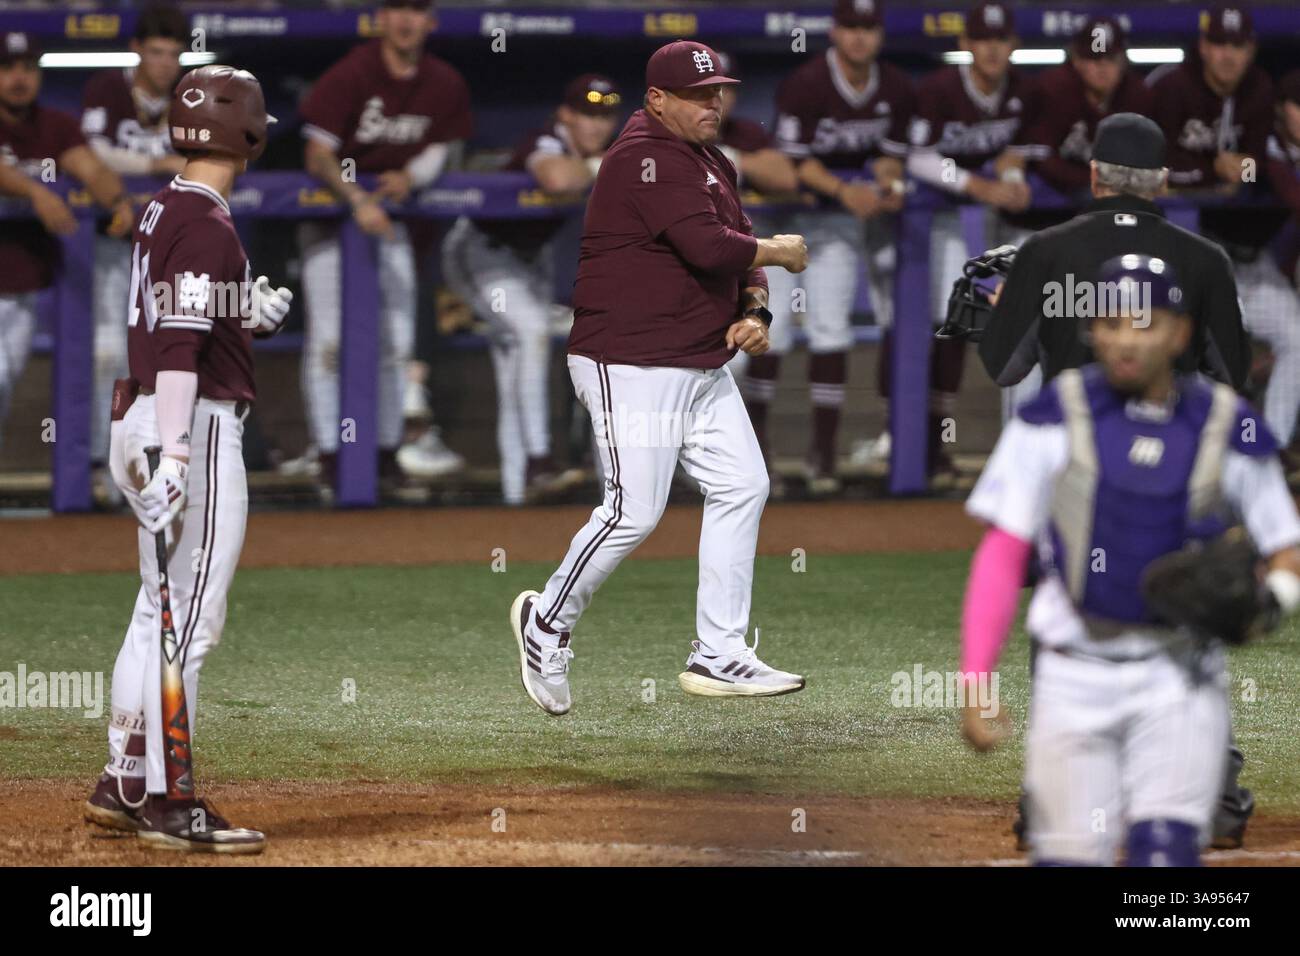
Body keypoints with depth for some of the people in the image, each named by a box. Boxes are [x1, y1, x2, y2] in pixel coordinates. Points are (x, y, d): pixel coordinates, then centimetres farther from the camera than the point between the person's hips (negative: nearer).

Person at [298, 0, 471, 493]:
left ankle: (386, 449, 15)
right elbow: (318, 156, -22)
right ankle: (330, 456, -8)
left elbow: (446, 148, 4)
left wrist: (410, 176, -17)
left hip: (390, 211, 5)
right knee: (329, 336, -10)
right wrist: (359, 201, -36)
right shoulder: (350, 75, -21)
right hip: (329, 210, -5)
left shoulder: (445, 85, -6)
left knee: (395, 337, 5)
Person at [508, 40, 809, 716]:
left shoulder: (711, 163, 16)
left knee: (741, 487, 3)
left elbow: (739, 250, 19)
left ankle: (719, 655, 7)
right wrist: (778, 251, -9)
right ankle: (548, 623, 10)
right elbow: (708, 247, -26)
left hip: (703, 368, 10)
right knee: (634, 511, -11)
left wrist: (754, 312, -2)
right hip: (632, 366, -10)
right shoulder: (645, 158, -16)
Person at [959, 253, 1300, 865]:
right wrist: (975, 685, -6)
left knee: (1164, 850, -16)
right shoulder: (1052, 419, 0)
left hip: (1181, 678, 0)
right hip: (1076, 675, 0)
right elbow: (1001, 556, 0)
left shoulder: (1228, 428, 3)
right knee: (1068, 860, -1)